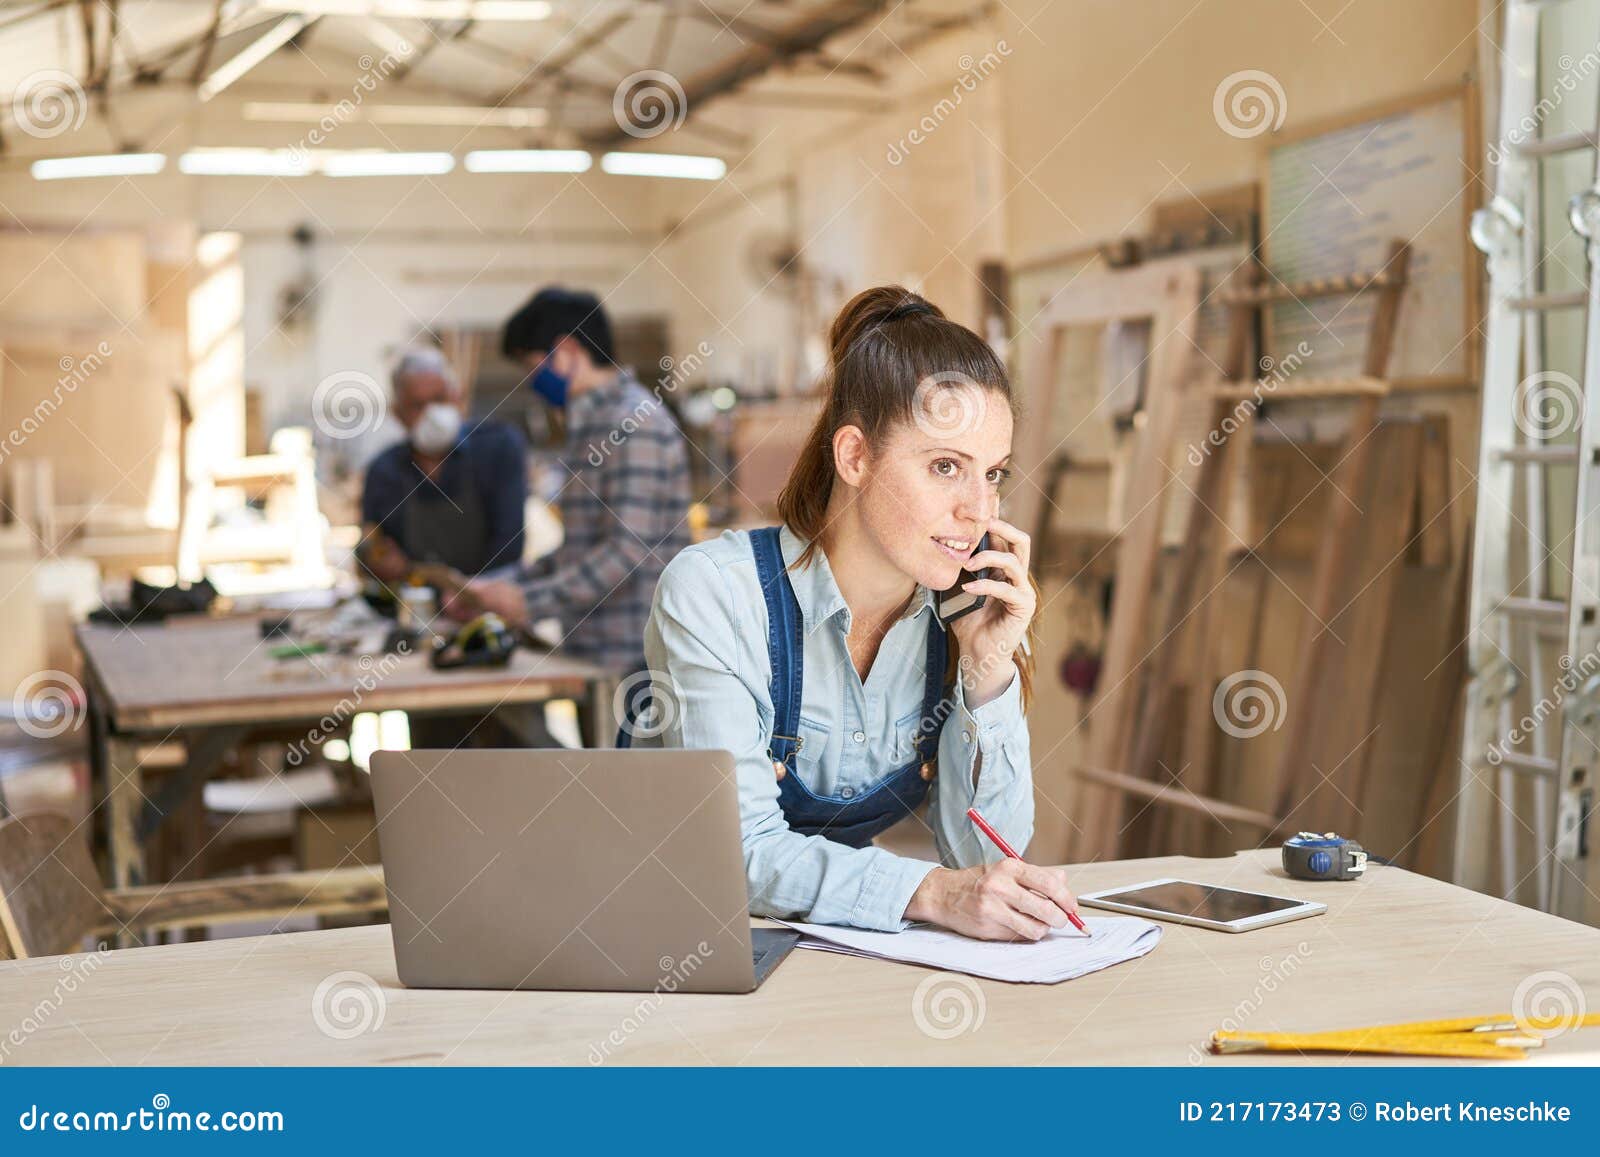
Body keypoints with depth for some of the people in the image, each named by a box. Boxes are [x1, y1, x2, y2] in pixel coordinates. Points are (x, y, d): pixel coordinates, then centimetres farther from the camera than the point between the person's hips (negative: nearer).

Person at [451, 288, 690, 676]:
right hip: (592, 657, 9)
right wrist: (505, 589, 15)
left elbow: (629, 550, -21)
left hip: (631, 661, -9)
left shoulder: (633, 422, -14)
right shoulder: (593, 422, 18)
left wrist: (529, 601, -18)